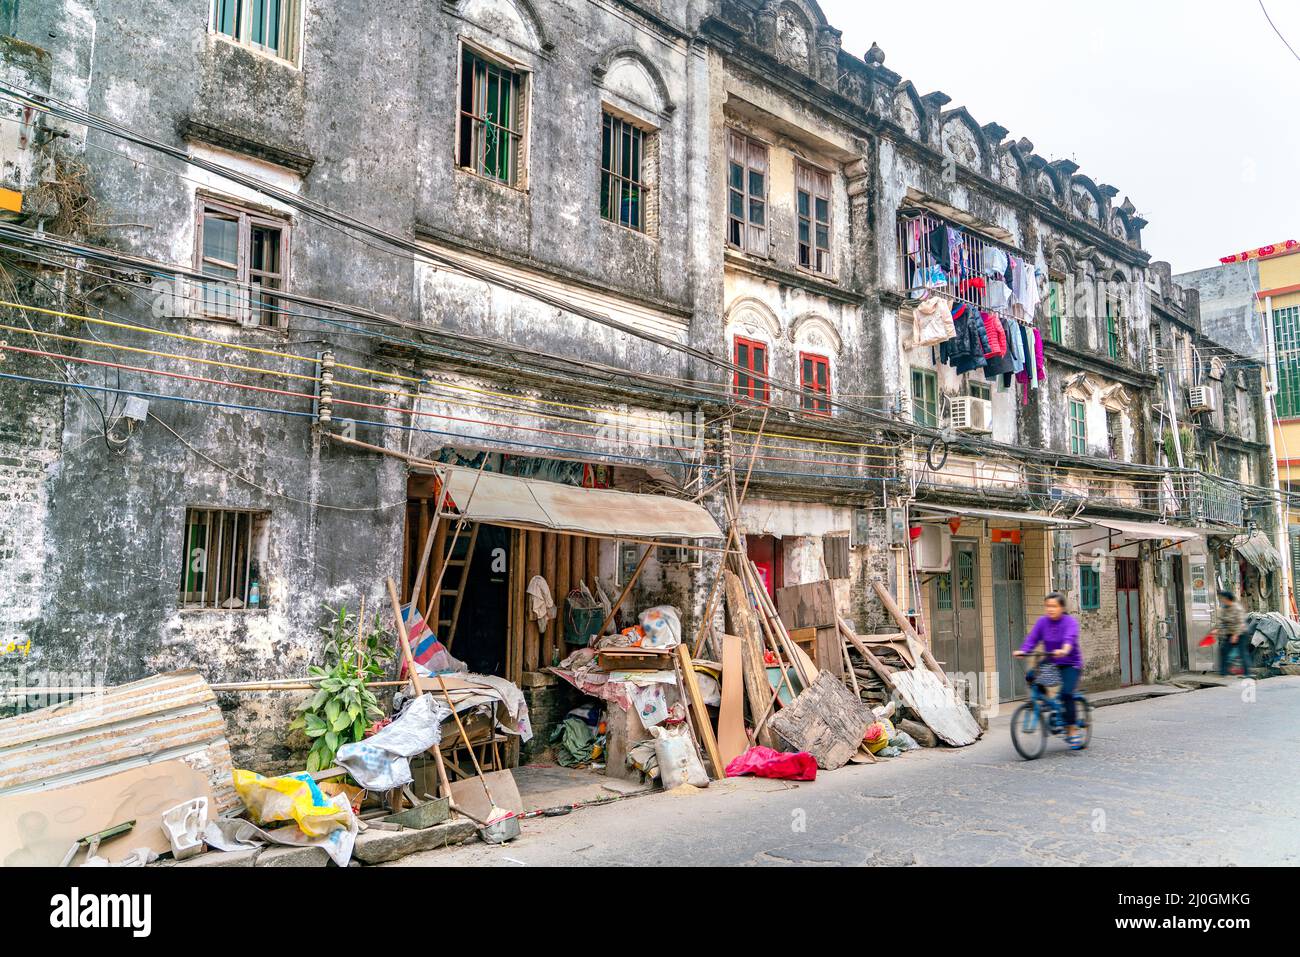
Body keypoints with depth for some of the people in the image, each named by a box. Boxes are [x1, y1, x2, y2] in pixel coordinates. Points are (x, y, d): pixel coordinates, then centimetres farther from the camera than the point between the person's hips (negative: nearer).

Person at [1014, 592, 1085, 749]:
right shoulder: (1042, 622, -1)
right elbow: (1032, 638, -10)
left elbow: (1070, 638, -32)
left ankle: (1073, 730, -6)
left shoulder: (1070, 621, -14)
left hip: (1070, 663, -5)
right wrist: (1022, 651, -30)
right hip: (1050, 663, 5)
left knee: (1066, 693, -21)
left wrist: (1064, 650, -54)